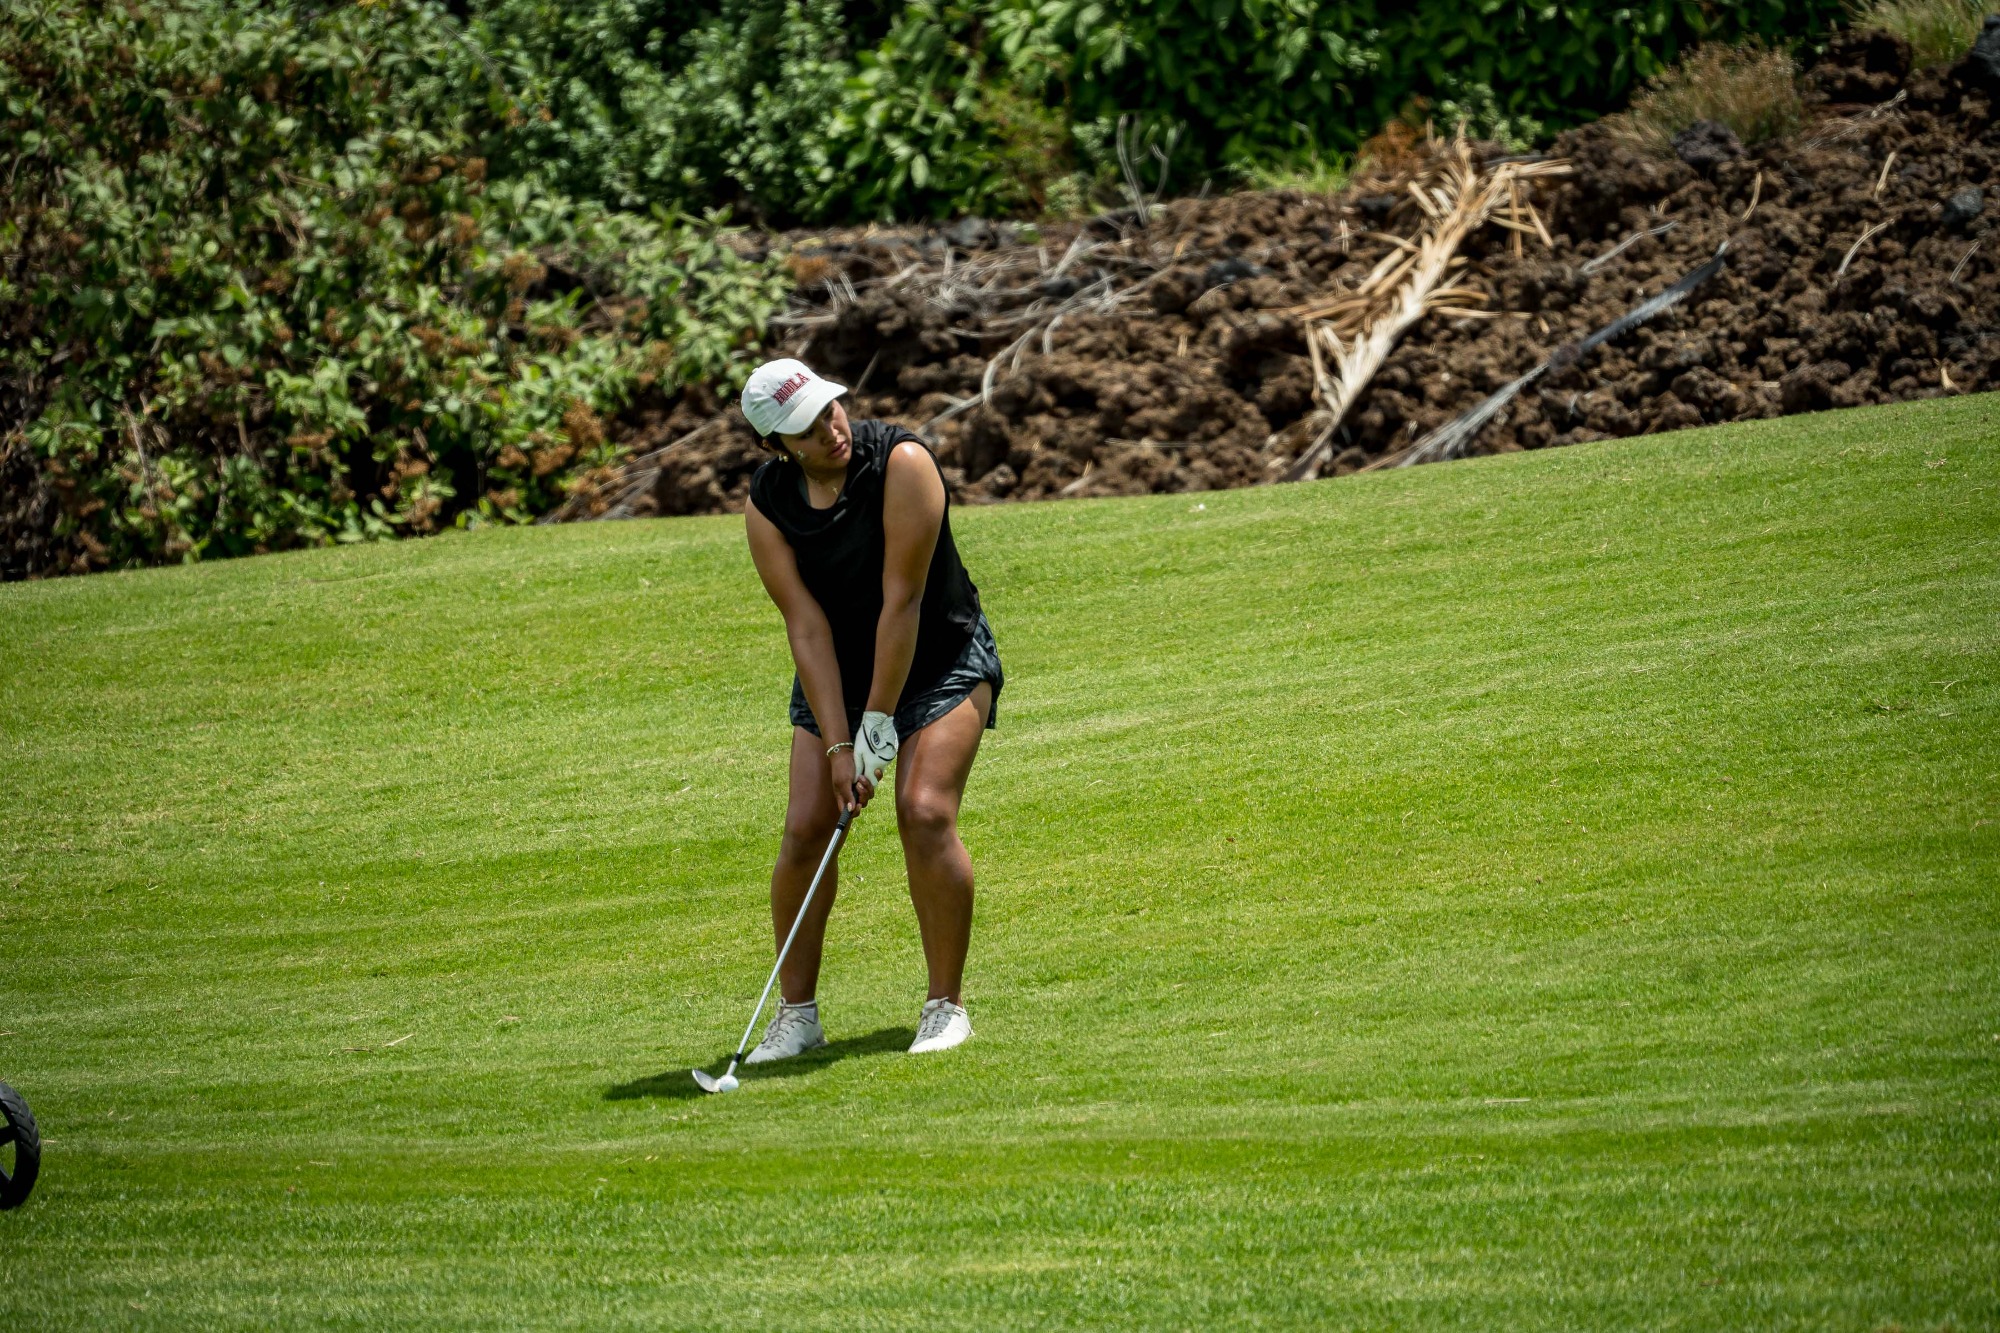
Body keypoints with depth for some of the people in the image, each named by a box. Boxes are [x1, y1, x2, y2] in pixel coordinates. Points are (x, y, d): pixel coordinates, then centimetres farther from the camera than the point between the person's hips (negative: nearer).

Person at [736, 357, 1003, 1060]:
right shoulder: (767, 503, -13)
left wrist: (879, 725, -22)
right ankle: (797, 1013, 3)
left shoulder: (900, 462, -25)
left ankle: (946, 1004, -8)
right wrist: (836, 743, -19)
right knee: (806, 826, -9)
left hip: (940, 660, -3)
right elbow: (807, 625, -14)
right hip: (837, 677, 3)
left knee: (925, 812, -20)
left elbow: (902, 602, -24)